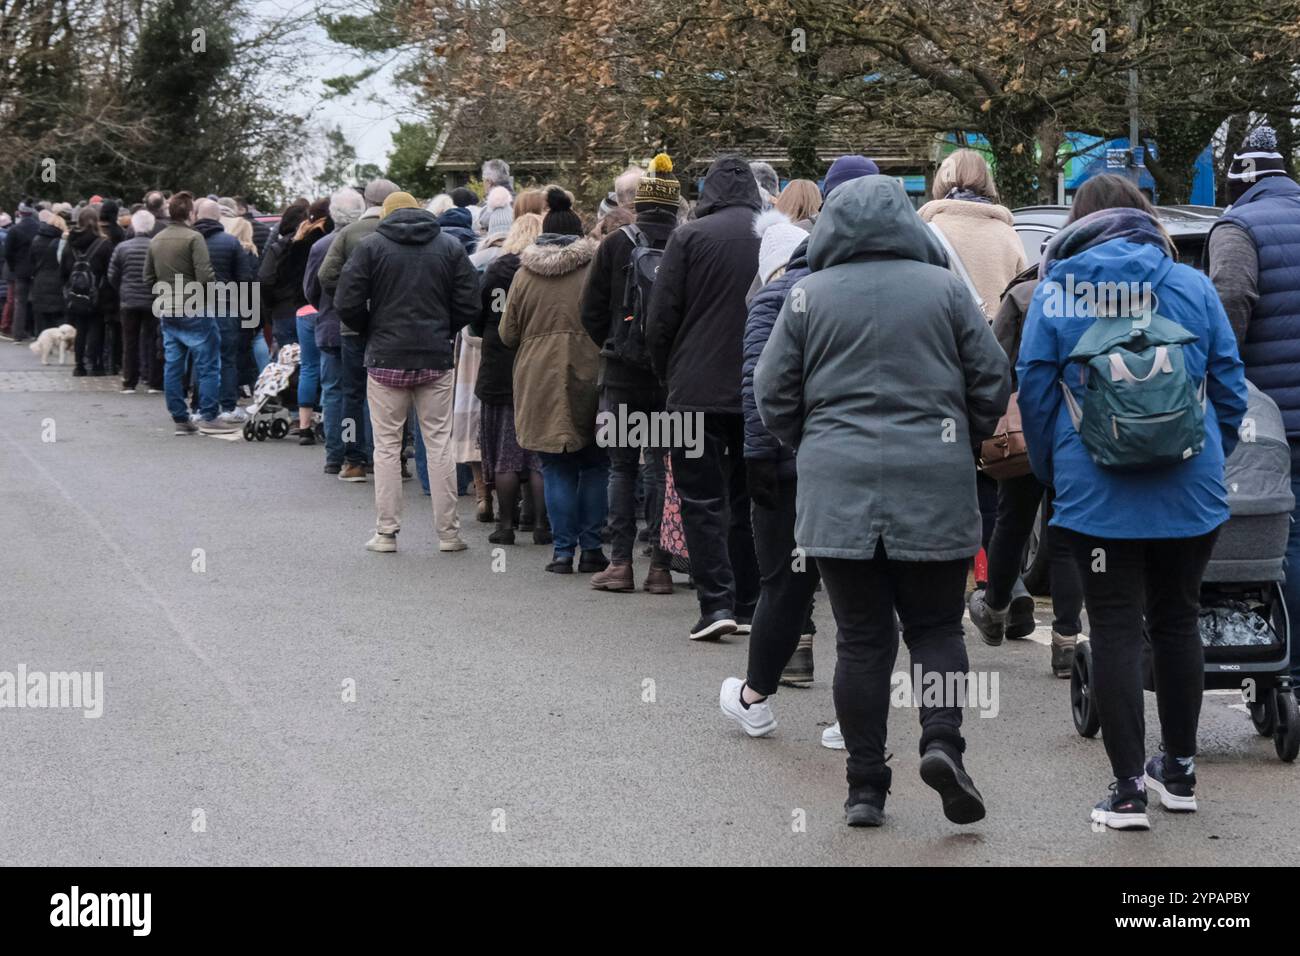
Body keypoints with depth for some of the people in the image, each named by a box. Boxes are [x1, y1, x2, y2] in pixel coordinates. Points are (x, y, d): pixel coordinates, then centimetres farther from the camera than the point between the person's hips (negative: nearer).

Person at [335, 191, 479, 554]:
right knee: (439, 443, 7)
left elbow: (347, 303, -6)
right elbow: (468, 304, 1)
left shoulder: (371, 246, -1)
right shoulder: (450, 247, 5)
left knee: (387, 445, 5)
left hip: (386, 360, -2)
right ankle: (448, 533, 6)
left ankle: (386, 532, 5)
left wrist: (371, 333, 10)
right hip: (436, 360, 2)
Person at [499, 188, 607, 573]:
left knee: (556, 469, 6)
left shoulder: (524, 274, 3)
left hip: (538, 379, 1)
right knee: (595, 466, 9)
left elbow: (508, 334, 8)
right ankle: (591, 547, 7)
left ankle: (564, 549, 3)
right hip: (588, 378, -1)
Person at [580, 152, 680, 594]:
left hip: (622, 373, 0)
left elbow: (591, 312, 0)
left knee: (621, 466, 8)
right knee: (661, 468, 5)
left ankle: (620, 562, 5)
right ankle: (660, 566, 3)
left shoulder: (615, 244, -3)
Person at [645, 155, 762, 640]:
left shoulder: (690, 236, -7)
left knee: (702, 499, 2)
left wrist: (667, 373, 9)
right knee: (750, 499, 13)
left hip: (699, 389, -3)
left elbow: (661, 317, -6)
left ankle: (717, 602, -8)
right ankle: (750, 605, 15)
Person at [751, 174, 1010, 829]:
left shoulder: (809, 295, 3)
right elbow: (992, 382, 4)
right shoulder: (944, 289, 3)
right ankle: (941, 740, -12)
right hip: (934, 488, 0)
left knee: (860, 638, 5)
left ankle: (865, 786, 6)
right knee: (935, 626, 11)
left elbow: (773, 394, 5)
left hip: (837, 489, 0)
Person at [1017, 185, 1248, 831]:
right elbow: (1230, 390, 4)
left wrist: (1052, 476, 13)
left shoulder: (1055, 292, -2)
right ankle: (1179, 771, 27)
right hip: (1191, 496, 2)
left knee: (1115, 633, 3)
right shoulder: (1193, 287, 1)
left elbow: (1033, 393, 0)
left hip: (1097, 498, -2)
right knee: (1177, 623, 16)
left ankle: (1128, 789, 1)